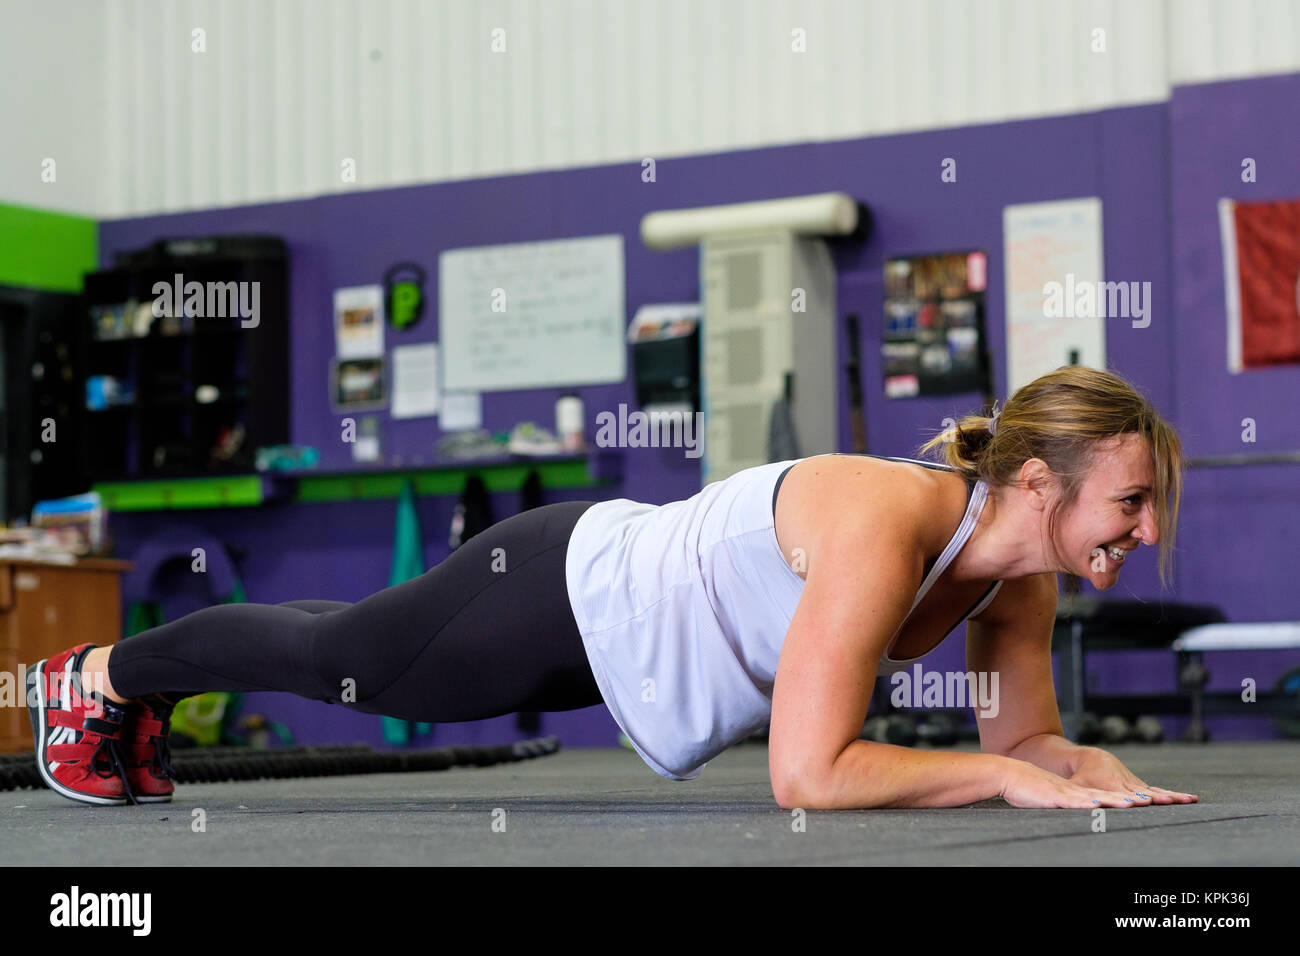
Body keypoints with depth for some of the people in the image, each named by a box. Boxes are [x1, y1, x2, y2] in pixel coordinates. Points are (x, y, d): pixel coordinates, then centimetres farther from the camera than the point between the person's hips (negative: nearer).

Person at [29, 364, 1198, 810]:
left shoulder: (1020, 577, -14)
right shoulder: (883, 531, -40)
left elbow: (1022, 734, -1)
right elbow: (805, 774, -43)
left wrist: (1089, 763, -22)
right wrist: (1007, 776, -39)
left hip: (622, 610, 7)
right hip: (558, 592, -7)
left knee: (344, 661, 29)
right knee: (326, 655, 18)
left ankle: (147, 695, 55)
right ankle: (102, 676, 46)